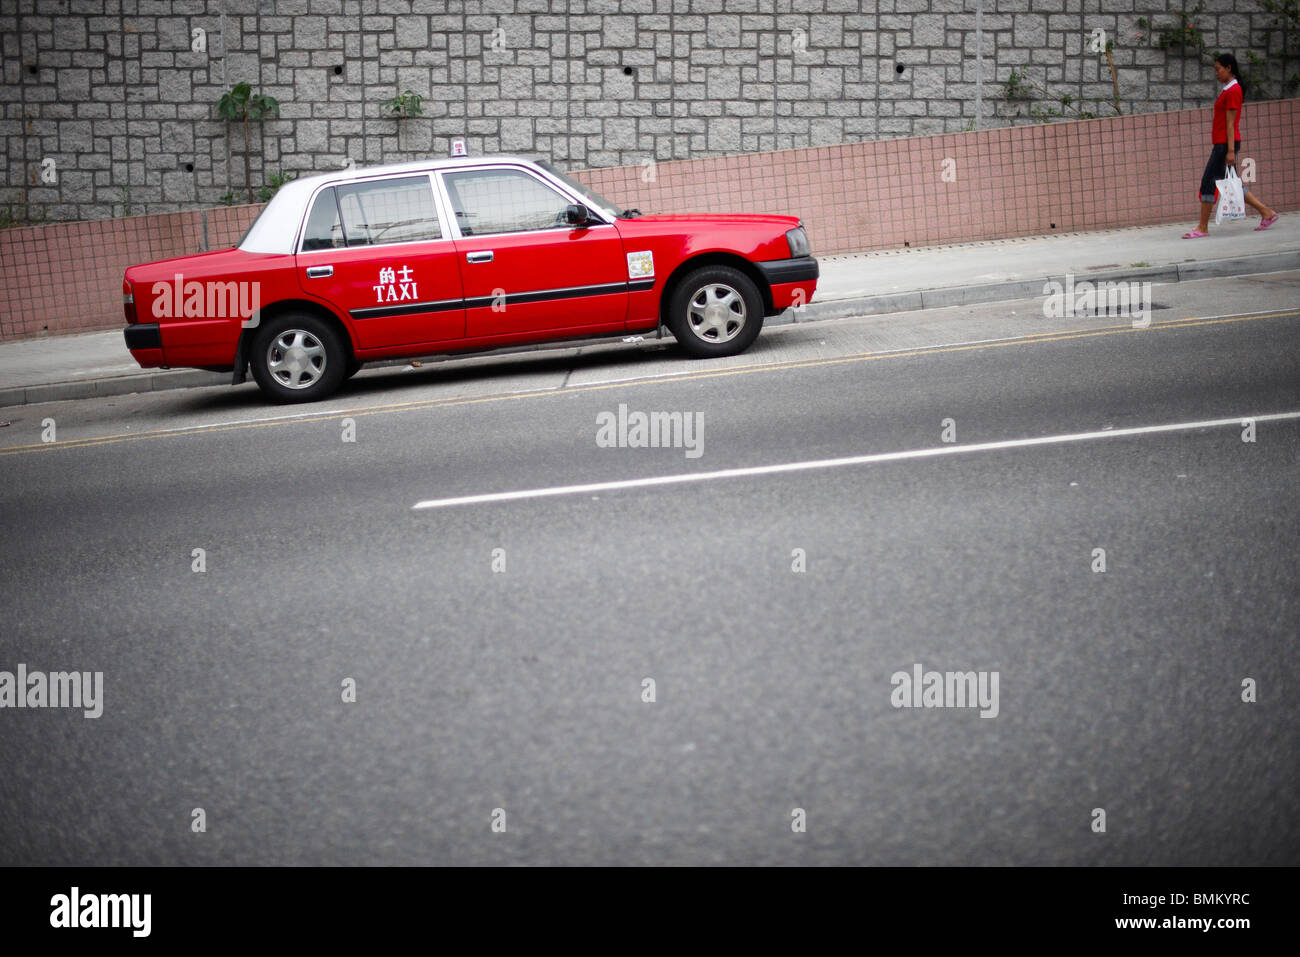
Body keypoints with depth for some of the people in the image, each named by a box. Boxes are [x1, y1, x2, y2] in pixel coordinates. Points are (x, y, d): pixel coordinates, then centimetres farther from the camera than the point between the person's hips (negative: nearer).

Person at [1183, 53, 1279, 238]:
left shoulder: (1233, 91, -11)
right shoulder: (1229, 90, 18)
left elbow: (1230, 123, -16)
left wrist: (1230, 150, -19)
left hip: (1226, 144, -10)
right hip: (1222, 144, 10)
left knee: (1208, 182, -7)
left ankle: (1202, 228, -3)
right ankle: (1266, 213, 13)